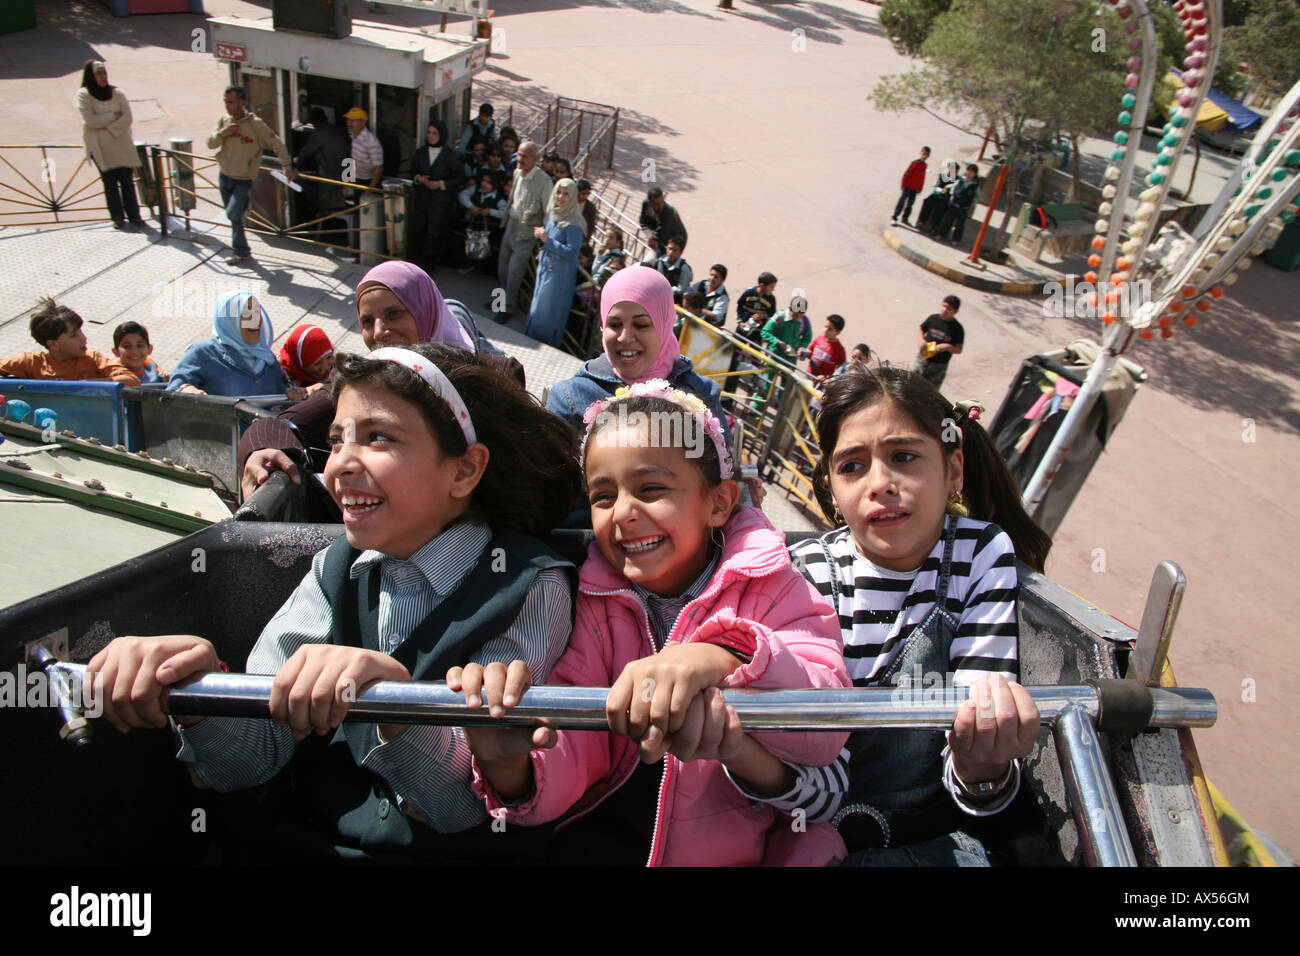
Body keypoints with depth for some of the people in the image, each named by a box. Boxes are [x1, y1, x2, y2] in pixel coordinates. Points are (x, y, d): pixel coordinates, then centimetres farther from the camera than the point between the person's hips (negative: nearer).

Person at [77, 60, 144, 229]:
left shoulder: (117, 93, 4)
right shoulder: (84, 95, -2)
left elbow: (127, 119, -4)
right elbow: (90, 120, -14)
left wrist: (105, 125, -12)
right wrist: (114, 116, -10)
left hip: (121, 144, 2)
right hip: (100, 147, -1)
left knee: (127, 181, 0)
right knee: (110, 182, 2)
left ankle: (134, 215, 7)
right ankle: (117, 217, 8)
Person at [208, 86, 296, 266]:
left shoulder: (255, 124, -15)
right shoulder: (224, 121, 0)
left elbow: (277, 145, -9)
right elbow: (210, 143, 0)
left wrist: (287, 167, -14)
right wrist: (223, 133, -18)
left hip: (244, 179, -6)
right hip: (225, 176, 6)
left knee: (233, 213, -19)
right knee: (233, 217, 13)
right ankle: (241, 251, 26)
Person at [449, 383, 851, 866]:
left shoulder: (772, 592, -4)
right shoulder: (596, 606, 3)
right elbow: (569, 757, -5)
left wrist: (722, 659, -37)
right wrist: (508, 765, -27)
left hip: (751, 849, 0)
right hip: (611, 841, 0)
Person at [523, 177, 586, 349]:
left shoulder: (573, 222, -21)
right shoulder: (552, 213, 4)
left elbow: (571, 252, -25)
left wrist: (547, 239, -24)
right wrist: (542, 234, 1)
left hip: (561, 272, -8)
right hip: (545, 266, 8)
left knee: (548, 311, 3)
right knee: (537, 304, 20)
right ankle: (531, 340, 37)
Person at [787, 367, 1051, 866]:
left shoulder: (985, 556, -9)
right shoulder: (804, 575, -11)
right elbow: (823, 793, -18)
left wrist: (981, 769, -39)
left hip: (929, 836, 3)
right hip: (820, 833, -2)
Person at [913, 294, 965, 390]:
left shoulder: (957, 328, -10)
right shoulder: (933, 318, -3)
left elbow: (959, 350, -8)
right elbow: (921, 330, 10)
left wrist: (947, 347, -28)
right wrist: (921, 340, -11)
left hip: (939, 367, -2)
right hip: (922, 359, 2)